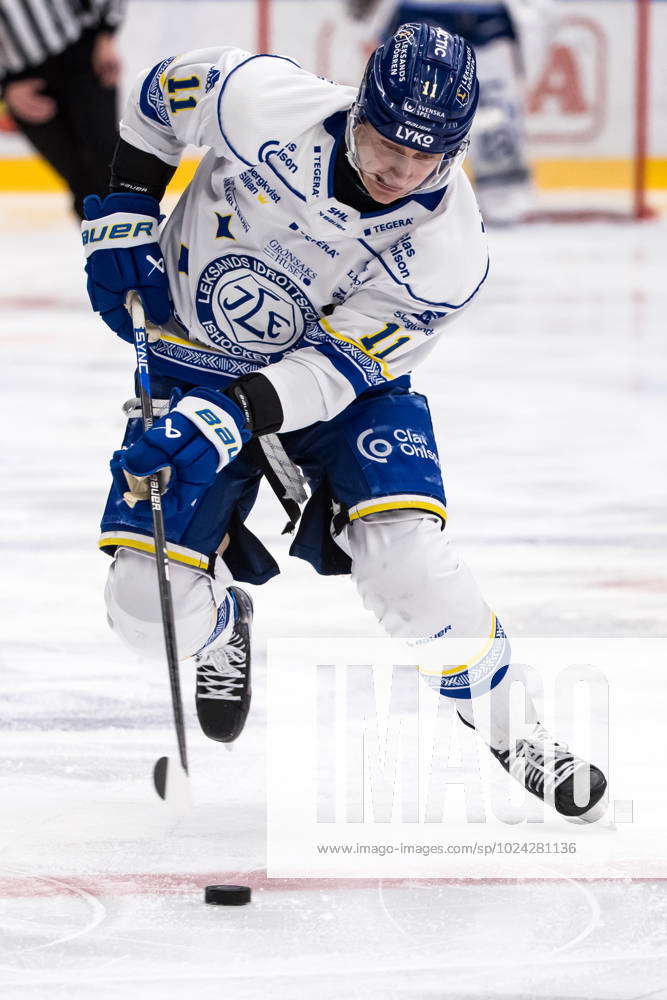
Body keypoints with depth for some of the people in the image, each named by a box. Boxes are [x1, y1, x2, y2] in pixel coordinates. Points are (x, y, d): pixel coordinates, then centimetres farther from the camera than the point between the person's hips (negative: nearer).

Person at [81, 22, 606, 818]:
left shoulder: (448, 251, -26)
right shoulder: (262, 104, -26)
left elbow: (338, 365, -25)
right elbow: (163, 91, -5)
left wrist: (230, 418, -38)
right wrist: (125, 216, -9)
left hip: (348, 372, -1)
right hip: (197, 359, 1)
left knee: (406, 562, -23)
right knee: (146, 603, -9)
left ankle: (511, 733, 2)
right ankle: (221, 625, 31)